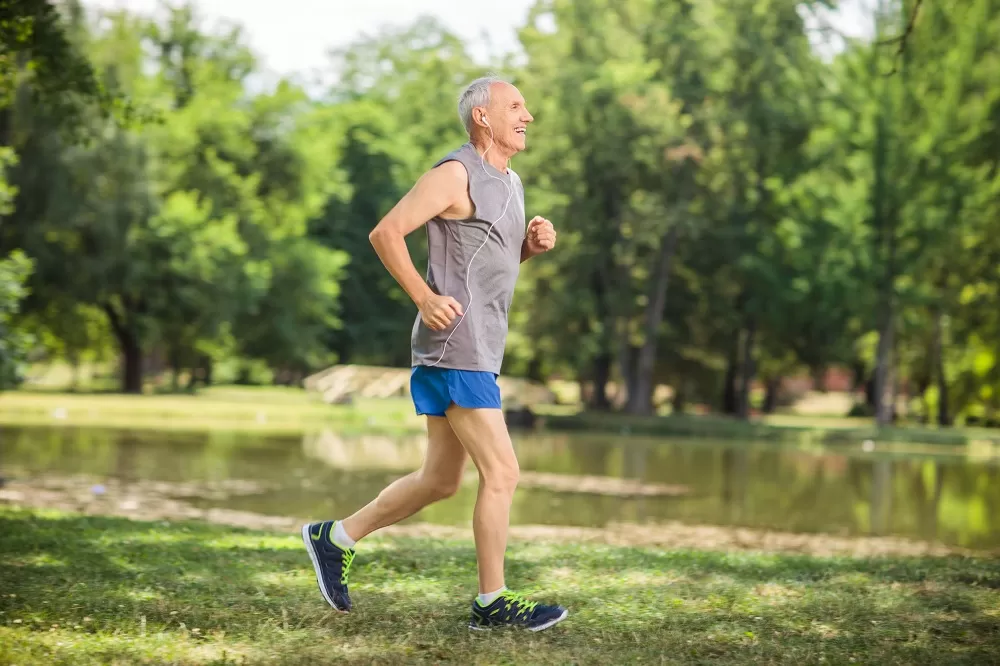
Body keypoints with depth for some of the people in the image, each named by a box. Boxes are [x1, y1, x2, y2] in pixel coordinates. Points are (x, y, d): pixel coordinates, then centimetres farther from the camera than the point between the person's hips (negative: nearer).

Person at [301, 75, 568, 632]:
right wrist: (425, 298, -20)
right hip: (454, 346, -10)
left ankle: (335, 538, 24)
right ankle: (493, 602, 0)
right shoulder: (455, 174, -10)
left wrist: (534, 243, 8)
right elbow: (386, 233, -14)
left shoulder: (510, 182, 19)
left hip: (479, 352, 10)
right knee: (502, 472, -8)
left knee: (440, 481, 13)